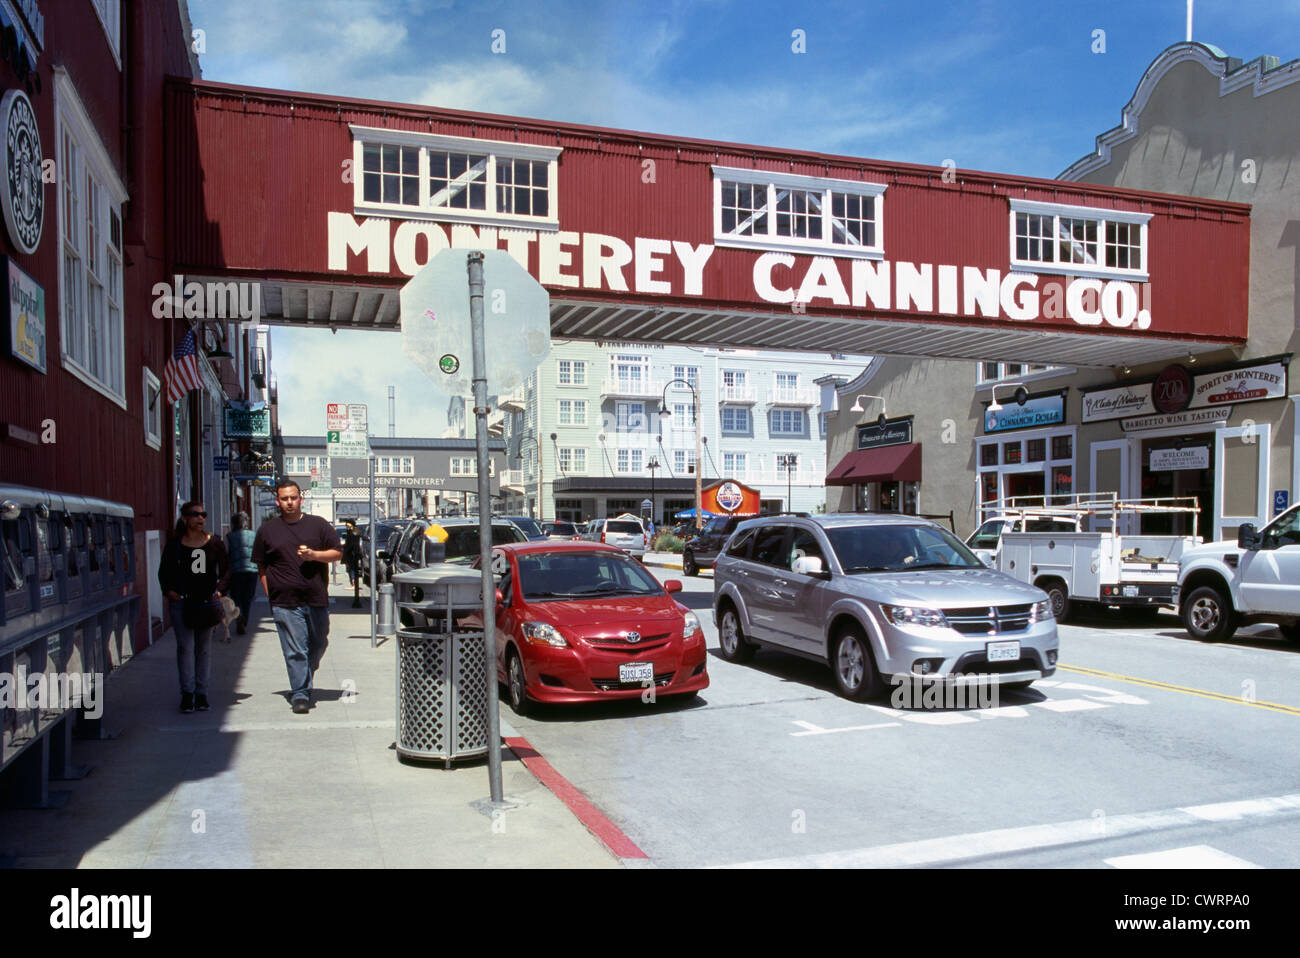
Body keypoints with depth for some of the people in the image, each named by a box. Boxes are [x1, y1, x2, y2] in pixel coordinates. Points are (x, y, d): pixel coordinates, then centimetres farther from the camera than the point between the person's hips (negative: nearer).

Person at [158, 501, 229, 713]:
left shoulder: (214, 543, 5)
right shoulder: (174, 544, 3)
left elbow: (226, 570, 12)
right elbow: (164, 572, 11)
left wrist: (219, 591, -2)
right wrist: (169, 591, -4)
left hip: (206, 602, 1)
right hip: (181, 601, -1)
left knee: (203, 648, 6)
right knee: (185, 646, -7)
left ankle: (201, 694, 11)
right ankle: (187, 694, -4)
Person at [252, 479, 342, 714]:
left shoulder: (318, 525, 6)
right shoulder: (267, 530, 8)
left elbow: (338, 553, 7)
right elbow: (261, 566, 12)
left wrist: (314, 555, -11)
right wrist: (271, 595, 3)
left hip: (317, 600, 2)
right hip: (285, 603, -1)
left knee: (318, 644, 12)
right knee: (294, 651, -4)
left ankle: (304, 682, 35)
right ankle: (300, 695, 1)